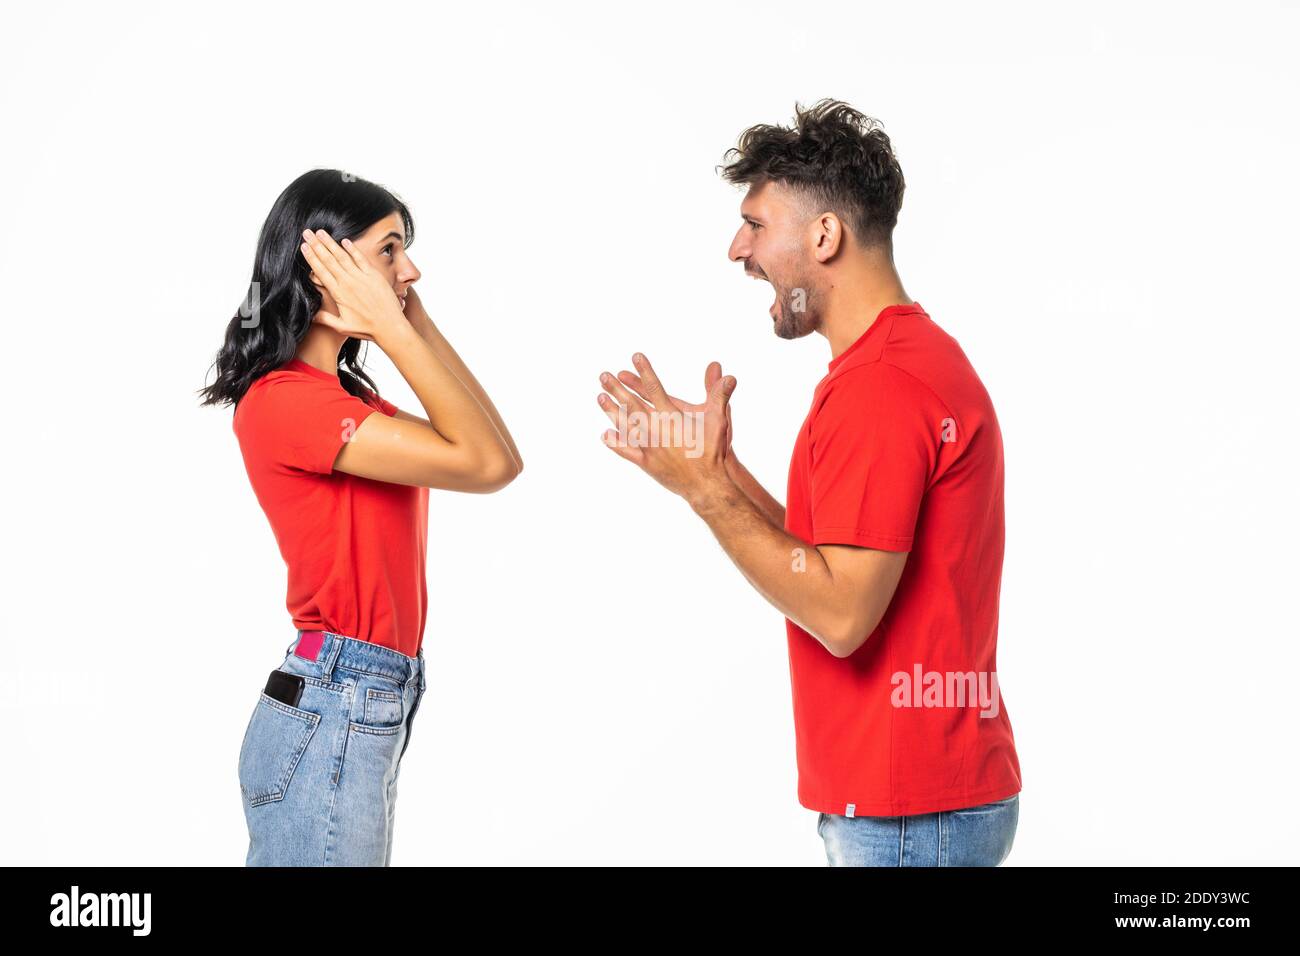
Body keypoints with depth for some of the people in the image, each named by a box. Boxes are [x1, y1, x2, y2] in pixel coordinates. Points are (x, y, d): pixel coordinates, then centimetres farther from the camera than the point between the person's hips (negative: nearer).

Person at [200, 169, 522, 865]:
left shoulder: (339, 396, 15)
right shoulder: (284, 398, -16)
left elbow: (498, 456, 8)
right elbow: (486, 464, -21)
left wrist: (415, 319, 7)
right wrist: (393, 327, -15)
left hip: (367, 713, 10)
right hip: (330, 721, -10)